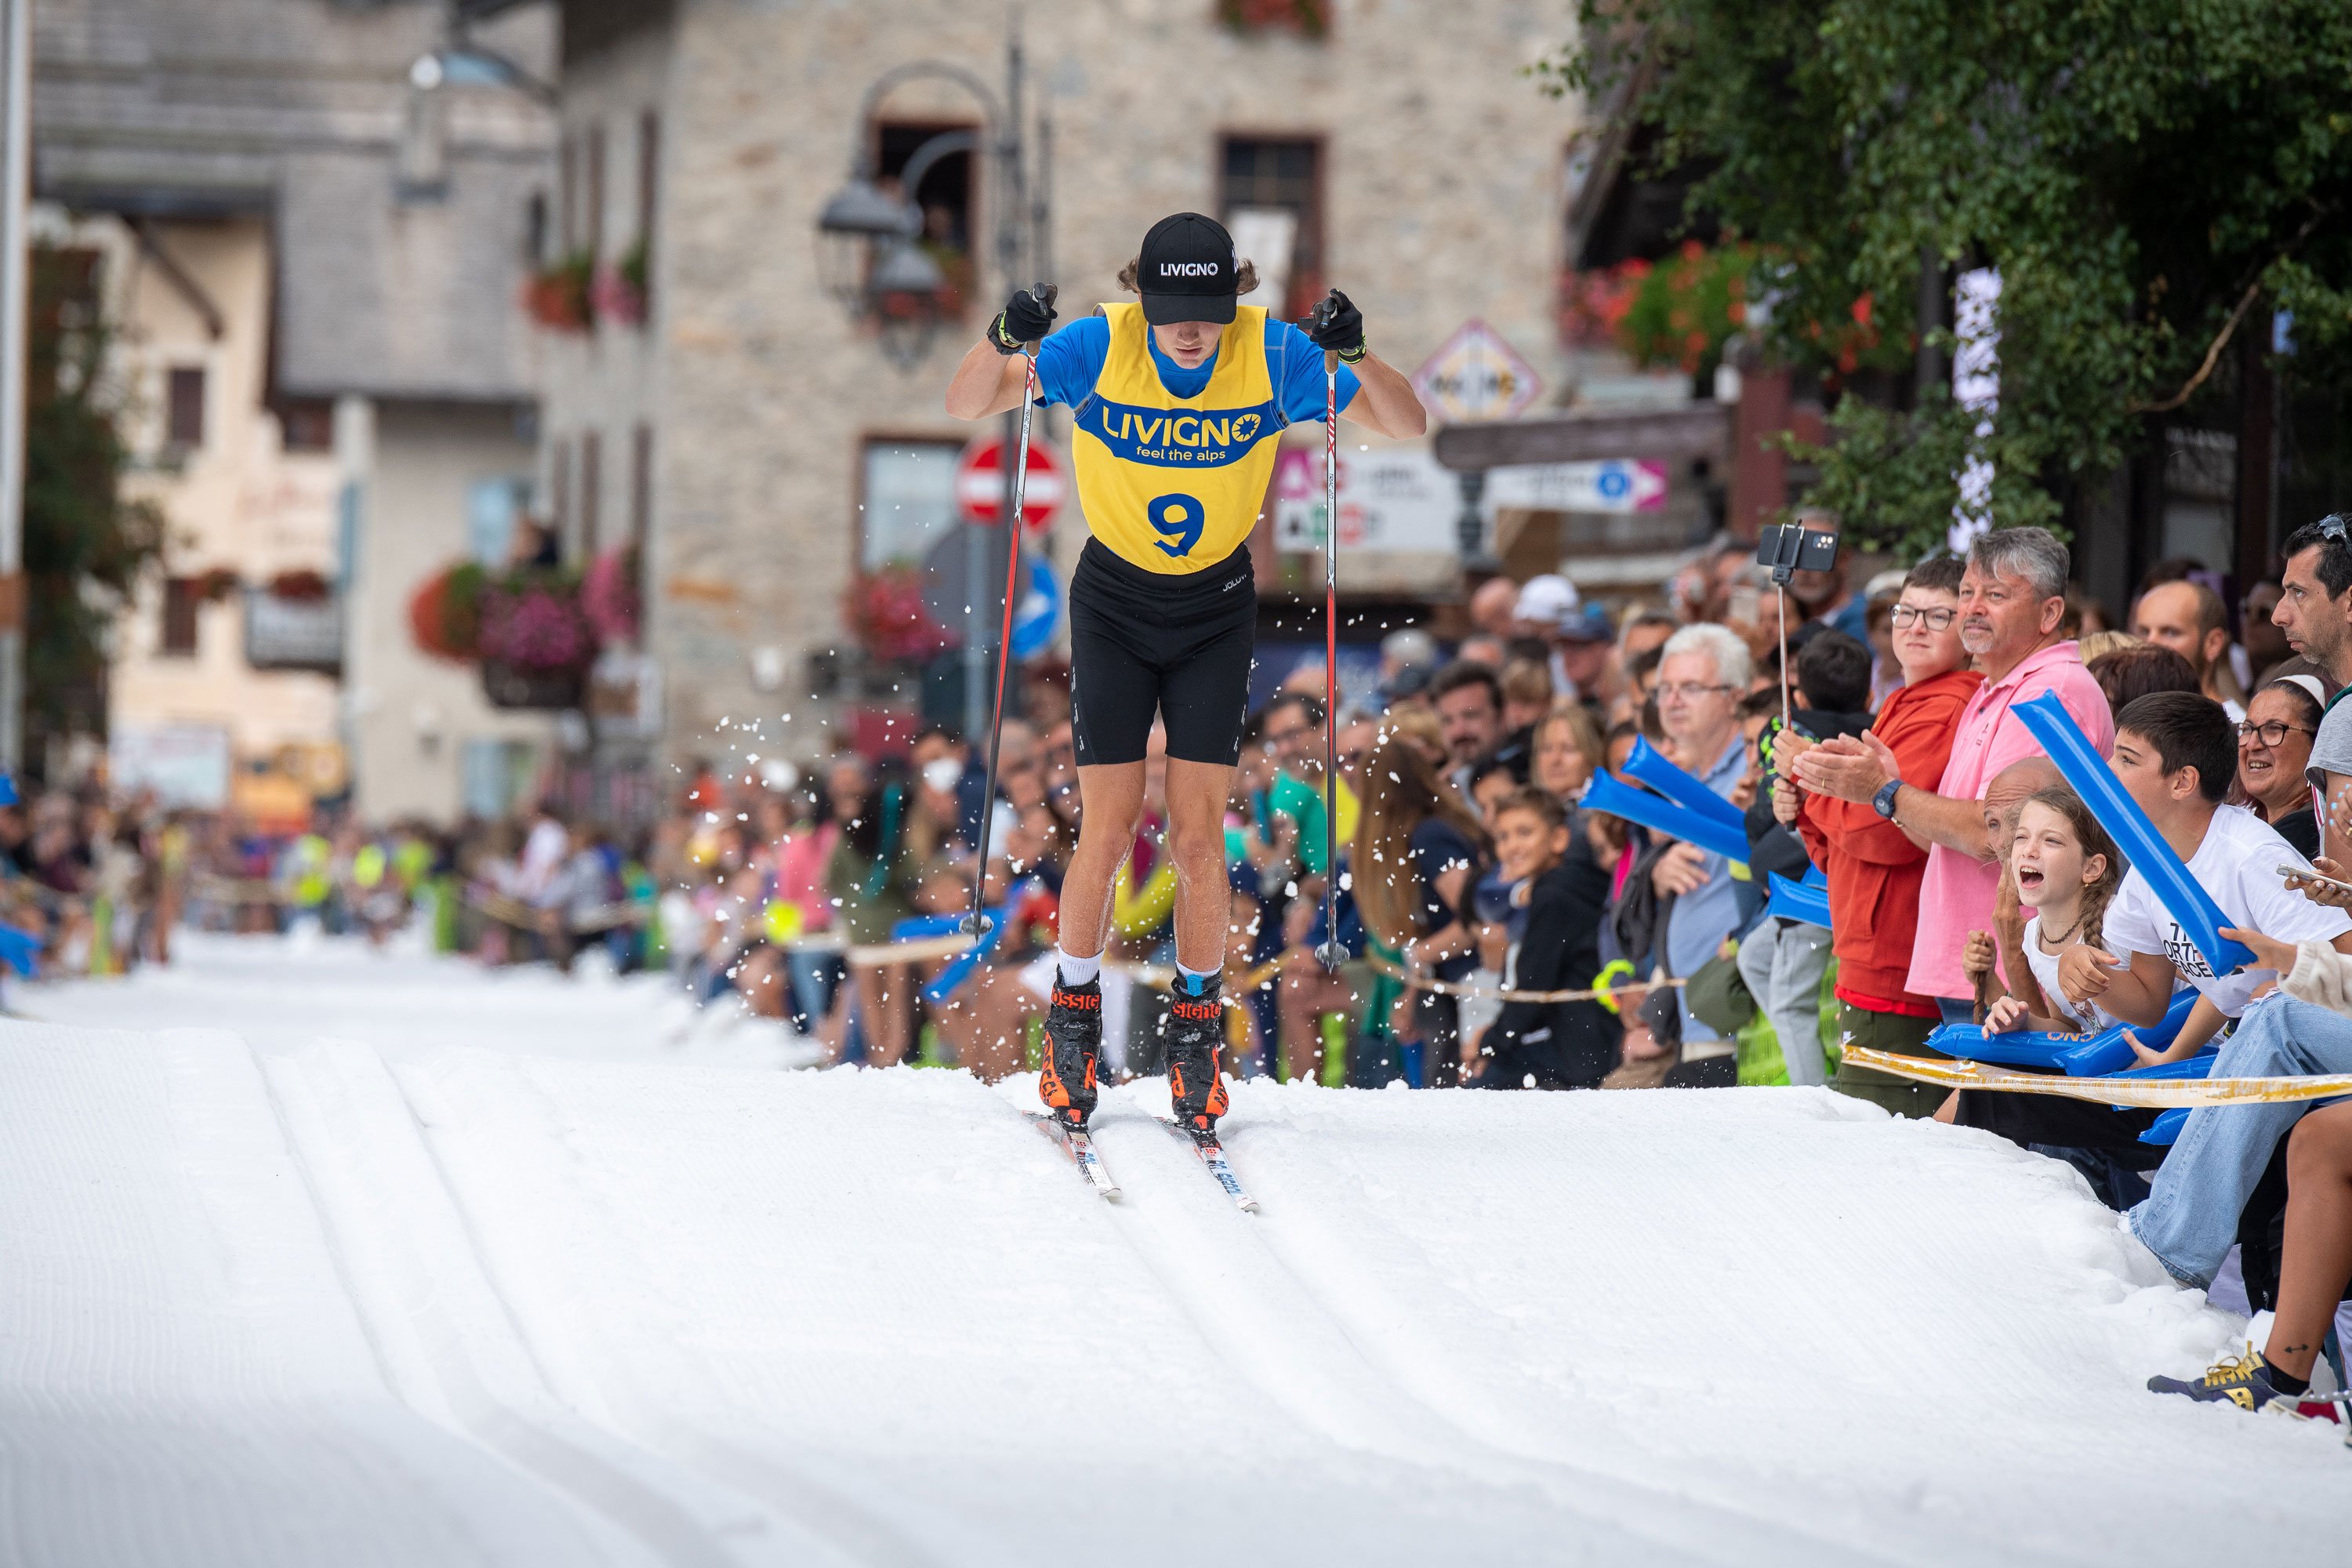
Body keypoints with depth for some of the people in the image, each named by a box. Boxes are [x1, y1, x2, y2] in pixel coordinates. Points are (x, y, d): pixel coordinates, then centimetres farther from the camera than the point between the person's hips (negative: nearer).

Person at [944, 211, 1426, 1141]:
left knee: (1198, 835, -5)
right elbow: (965, 407, -18)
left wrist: (1356, 357, -35)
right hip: (1115, 602, 0)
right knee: (1108, 830, -6)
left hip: (1217, 610, 1)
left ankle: (1197, 1031, 11)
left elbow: (1406, 426, -16)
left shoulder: (1274, 356, -16)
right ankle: (1073, 1018, 13)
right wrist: (1004, 343, -38)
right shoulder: (1096, 349, -18)